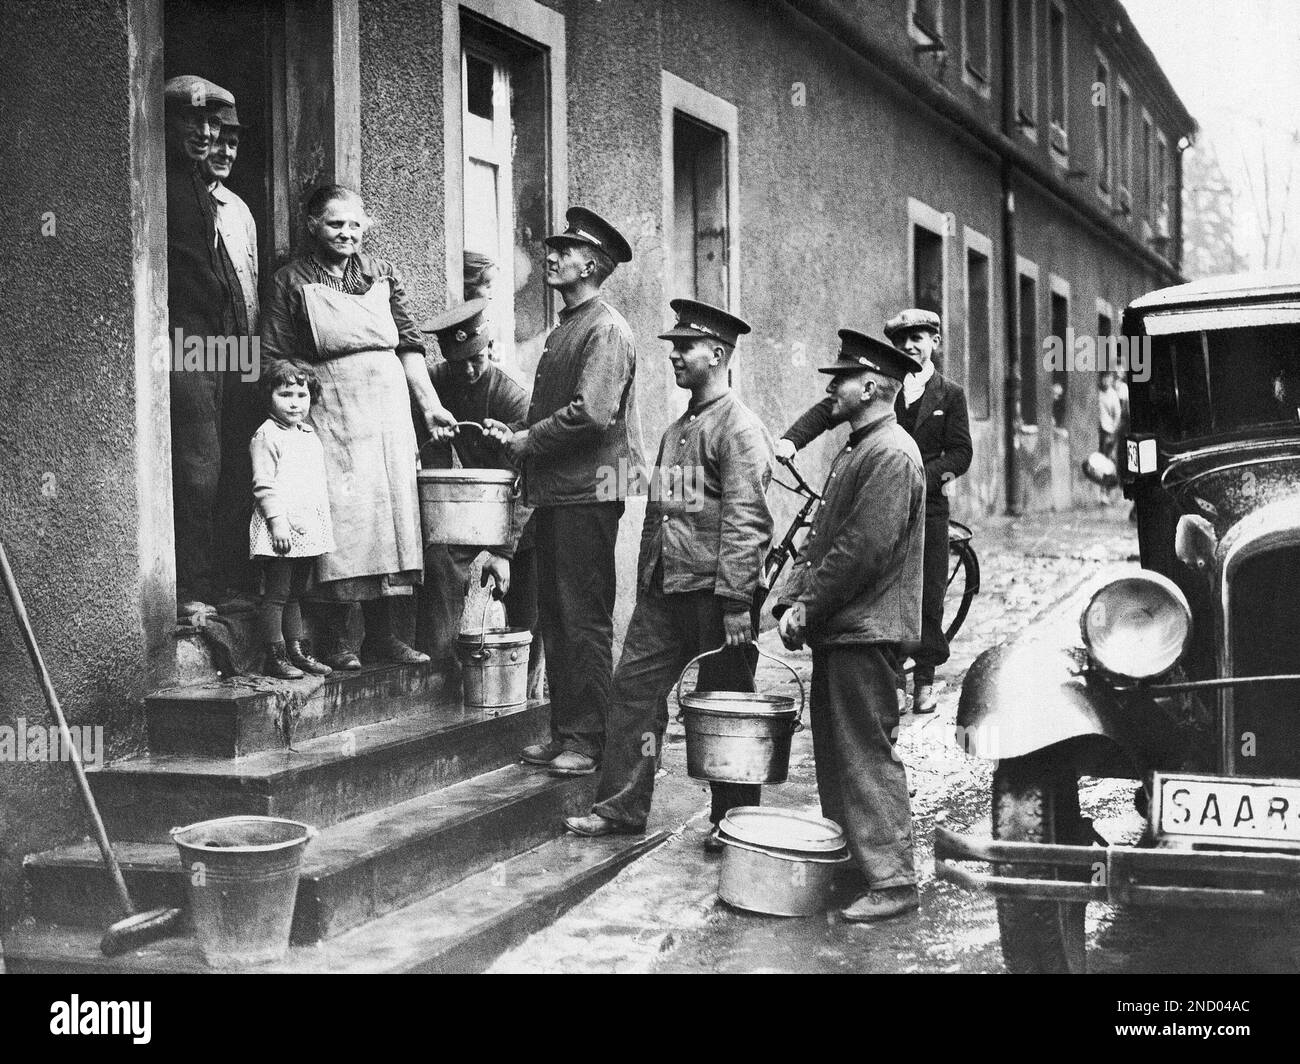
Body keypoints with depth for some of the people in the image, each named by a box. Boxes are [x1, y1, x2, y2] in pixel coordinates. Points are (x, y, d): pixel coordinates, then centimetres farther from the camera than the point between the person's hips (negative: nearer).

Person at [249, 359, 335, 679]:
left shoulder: (310, 436, 17)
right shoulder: (266, 436, -7)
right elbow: (263, 485, -13)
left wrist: (325, 523, 20)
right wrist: (278, 521, -20)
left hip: (308, 530, 8)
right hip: (280, 531, -8)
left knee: (294, 595, 15)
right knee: (276, 595, -4)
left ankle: (297, 651, 20)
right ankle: (275, 658, -1)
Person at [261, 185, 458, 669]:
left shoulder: (382, 275, 13)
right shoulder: (291, 282, 1)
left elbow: (408, 344, 13)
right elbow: (276, 361, -3)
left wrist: (430, 406, 7)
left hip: (388, 409, 4)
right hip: (329, 414, -4)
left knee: (392, 512, 3)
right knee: (340, 520, -8)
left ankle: (382, 634, 12)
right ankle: (337, 639, 1)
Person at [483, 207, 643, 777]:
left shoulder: (606, 330, -10)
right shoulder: (563, 329, 19)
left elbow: (592, 414, -21)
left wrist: (528, 440, -12)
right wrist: (515, 431, 8)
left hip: (588, 491, -9)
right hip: (553, 490, 9)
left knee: (585, 619, -5)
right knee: (553, 616, 11)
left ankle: (589, 740, 1)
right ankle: (564, 730, 18)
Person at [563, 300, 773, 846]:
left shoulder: (739, 428, -10)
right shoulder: (676, 429, 17)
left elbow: (745, 521, -17)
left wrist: (736, 602, -21)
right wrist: (646, 584, 18)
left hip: (713, 592, -8)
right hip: (662, 590, 8)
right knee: (634, 687, 6)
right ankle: (620, 808, 14)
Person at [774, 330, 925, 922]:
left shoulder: (891, 455, -15)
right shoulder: (855, 450, 17)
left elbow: (863, 549, -21)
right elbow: (822, 536, 17)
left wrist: (807, 608, -15)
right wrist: (792, 601, 4)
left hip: (865, 630, -10)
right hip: (839, 630, 10)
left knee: (866, 755, -7)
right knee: (835, 751, 15)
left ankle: (892, 881, -1)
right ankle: (850, 859, 25)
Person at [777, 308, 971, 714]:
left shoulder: (950, 394, 6)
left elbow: (961, 453, 0)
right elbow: (826, 410, -3)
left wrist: (922, 475, -17)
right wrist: (791, 440, -21)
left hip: (927, 502, 0)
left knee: (929, 594, 2)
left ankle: (924, 680, 15)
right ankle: (893, 680, 5)